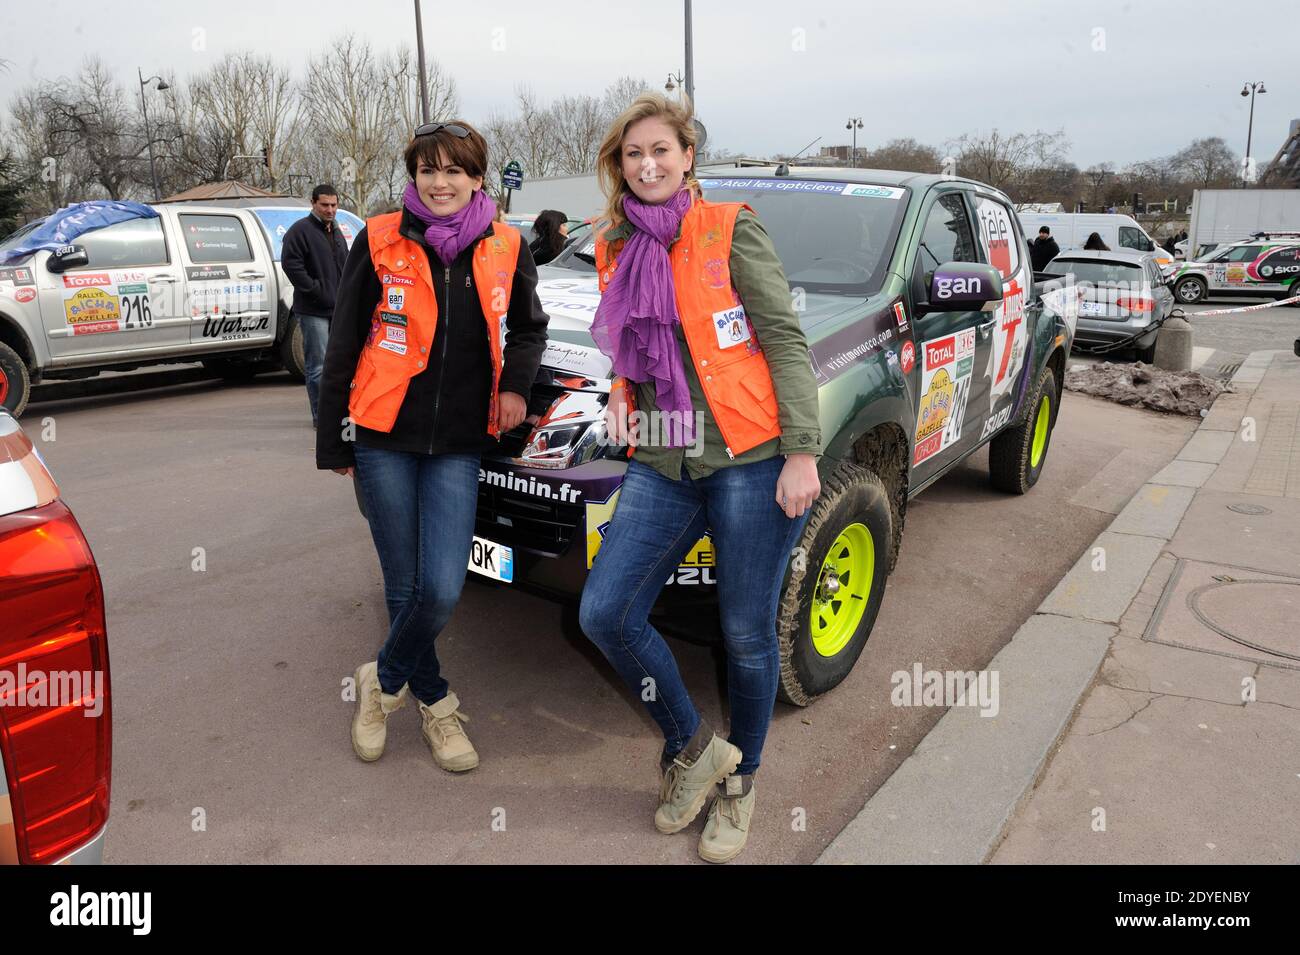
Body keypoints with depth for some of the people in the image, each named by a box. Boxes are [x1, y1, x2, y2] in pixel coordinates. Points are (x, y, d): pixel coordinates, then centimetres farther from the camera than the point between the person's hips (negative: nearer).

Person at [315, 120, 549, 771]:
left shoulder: (505, 248, 4)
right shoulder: (379, 242, -1)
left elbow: (528, 329, 20)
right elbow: (342, 346, 4)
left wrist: (516, 384, 0)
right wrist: (333, 442, 4)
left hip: (458, 444, 1)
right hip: (382, 437, -1)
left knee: (441, 590, -8)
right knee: (405, 587, 5)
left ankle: (384, 680, 22)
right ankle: (435, 703, 29)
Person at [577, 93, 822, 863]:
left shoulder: (732, 230, -2)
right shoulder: (618, 249, 14)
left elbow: (786, 340, -7)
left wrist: (803, 452, -14)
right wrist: (623, 391, 8)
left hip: (749, 460, -5)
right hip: (663, 466, 5)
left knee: (748, 633, 4)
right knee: (604, 612, -4)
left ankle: (739, 783, 30)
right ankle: (693, 746, 20)